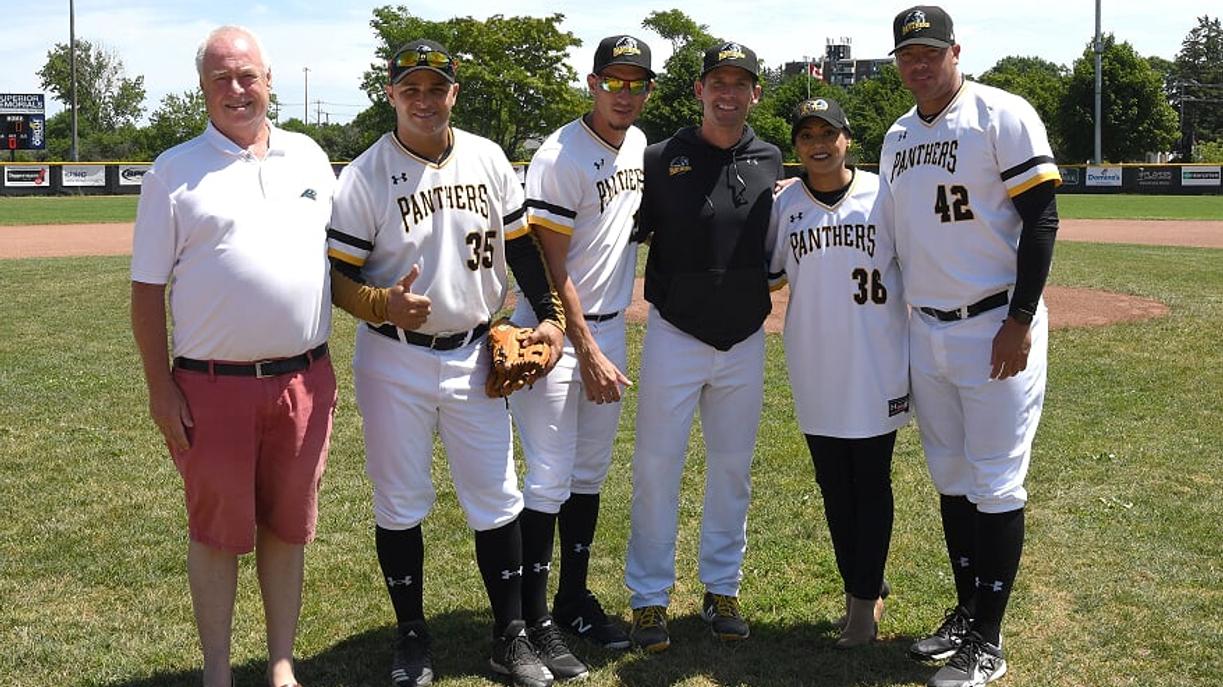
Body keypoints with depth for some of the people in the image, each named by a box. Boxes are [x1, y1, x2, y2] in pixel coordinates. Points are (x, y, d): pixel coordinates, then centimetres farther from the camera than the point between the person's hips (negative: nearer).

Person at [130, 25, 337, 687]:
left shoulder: (309, 157, 9)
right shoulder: (175, 171, -1)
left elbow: (337, 249, 18)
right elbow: (147, 287, -2)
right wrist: (160, 388, -6)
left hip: (304, 379, 3)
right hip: (213, 386, -3)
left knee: (287, 526, 13)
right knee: (216, 531, 8)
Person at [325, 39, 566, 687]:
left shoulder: (488, 159, 3)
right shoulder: (364, 176, -8)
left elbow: (520, 244, 10)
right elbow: (337, 277, -8)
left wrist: (549, 315, 0)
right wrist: (382, 304, -27)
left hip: (473, 357, 3)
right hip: (394, 364, -3)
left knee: (497, 499, 8)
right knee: (399, 504, 8)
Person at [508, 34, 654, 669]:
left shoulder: (639, 145, 7)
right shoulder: (560, 158, -17)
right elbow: (551, 269, -18)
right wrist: (589, 354, -18)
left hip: (610, 327, 8)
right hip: (555, 333, -7)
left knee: (590, 473, 14)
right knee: (551, 478, -5)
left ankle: (575, 599, 26)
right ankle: (532, 620, 5)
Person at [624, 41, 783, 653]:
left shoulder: (773, 163, 4)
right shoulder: (661, 159, -5)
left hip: (745, 341, 3)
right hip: (674, 337, -3)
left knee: (732, 469, 12)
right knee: (656, 468, 1)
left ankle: (721, 590, 25)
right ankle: (649, 597, 13)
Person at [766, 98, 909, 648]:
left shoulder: (882, 195, -2)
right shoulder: (784, 204, 4)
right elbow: (766, 275, 14)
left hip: (877, 368, -2)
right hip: (815, 370, 3)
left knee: (871, 483, 4)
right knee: (833, 485, 10)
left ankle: (865, 598, 14)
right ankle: (859, 592, 24)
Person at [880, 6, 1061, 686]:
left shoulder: (1002, 115, -8)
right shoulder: (897, 139, 13)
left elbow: (1041, 217, -13)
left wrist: (1021, 320, -19)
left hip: (997, 329, -7)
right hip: (927, 331, 7)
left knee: (996, 484, -2)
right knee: (950, 478, 13)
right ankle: (967, 613, 27)